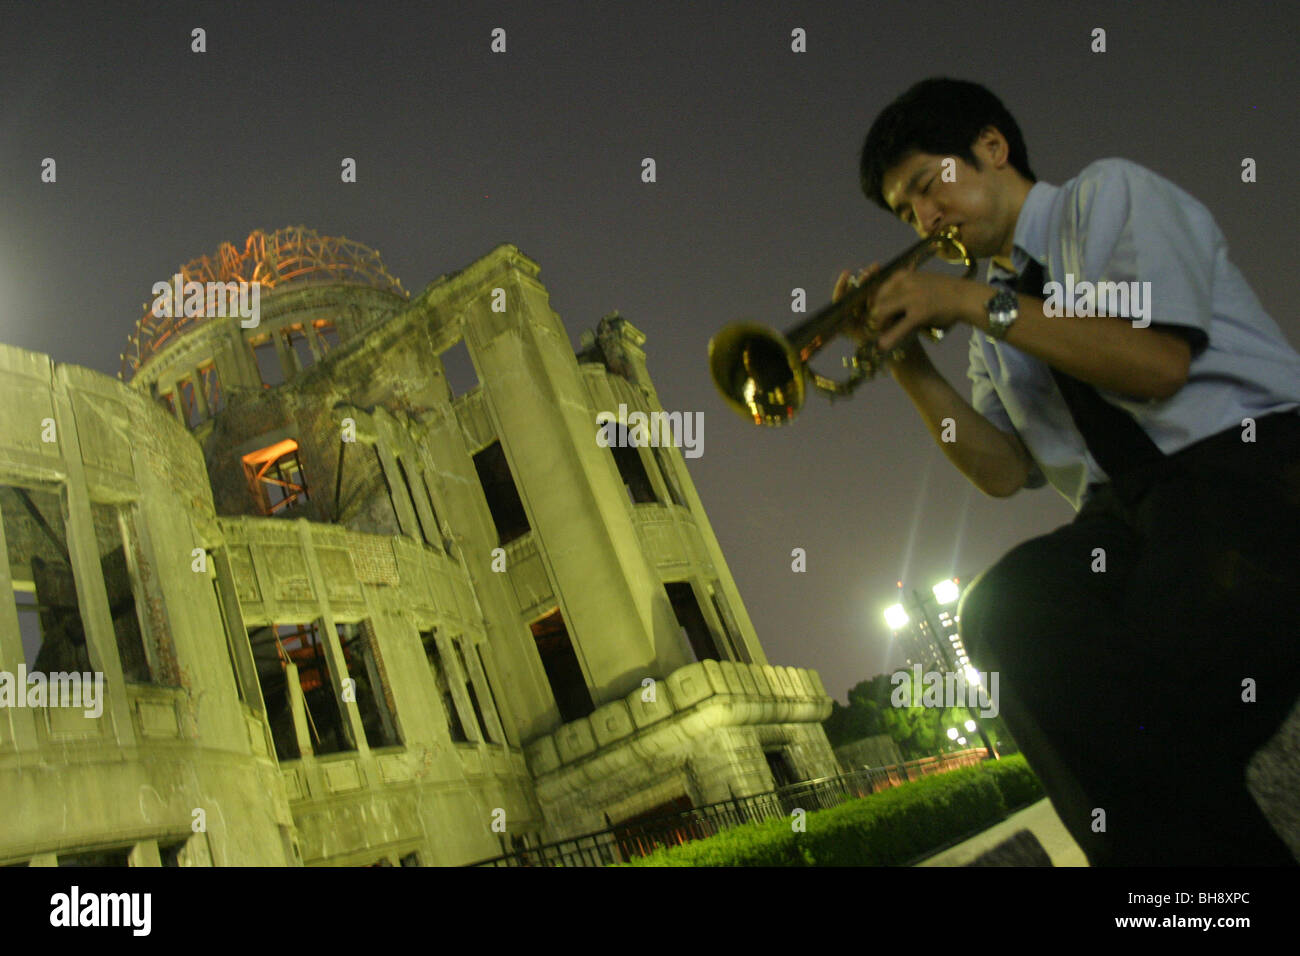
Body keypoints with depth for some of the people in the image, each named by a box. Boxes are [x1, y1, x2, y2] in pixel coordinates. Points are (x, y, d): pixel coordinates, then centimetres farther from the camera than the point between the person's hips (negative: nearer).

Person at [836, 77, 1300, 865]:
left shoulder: (1110, 193, 7)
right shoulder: (999, 307, 23)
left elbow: (1157, 360, -12)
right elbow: (1006, 472, 12)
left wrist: (976, 303, -9)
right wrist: (909, 357, 4)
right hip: (1132, 509, 6)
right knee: (1004, 612, -26)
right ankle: (1170, 847, -15)